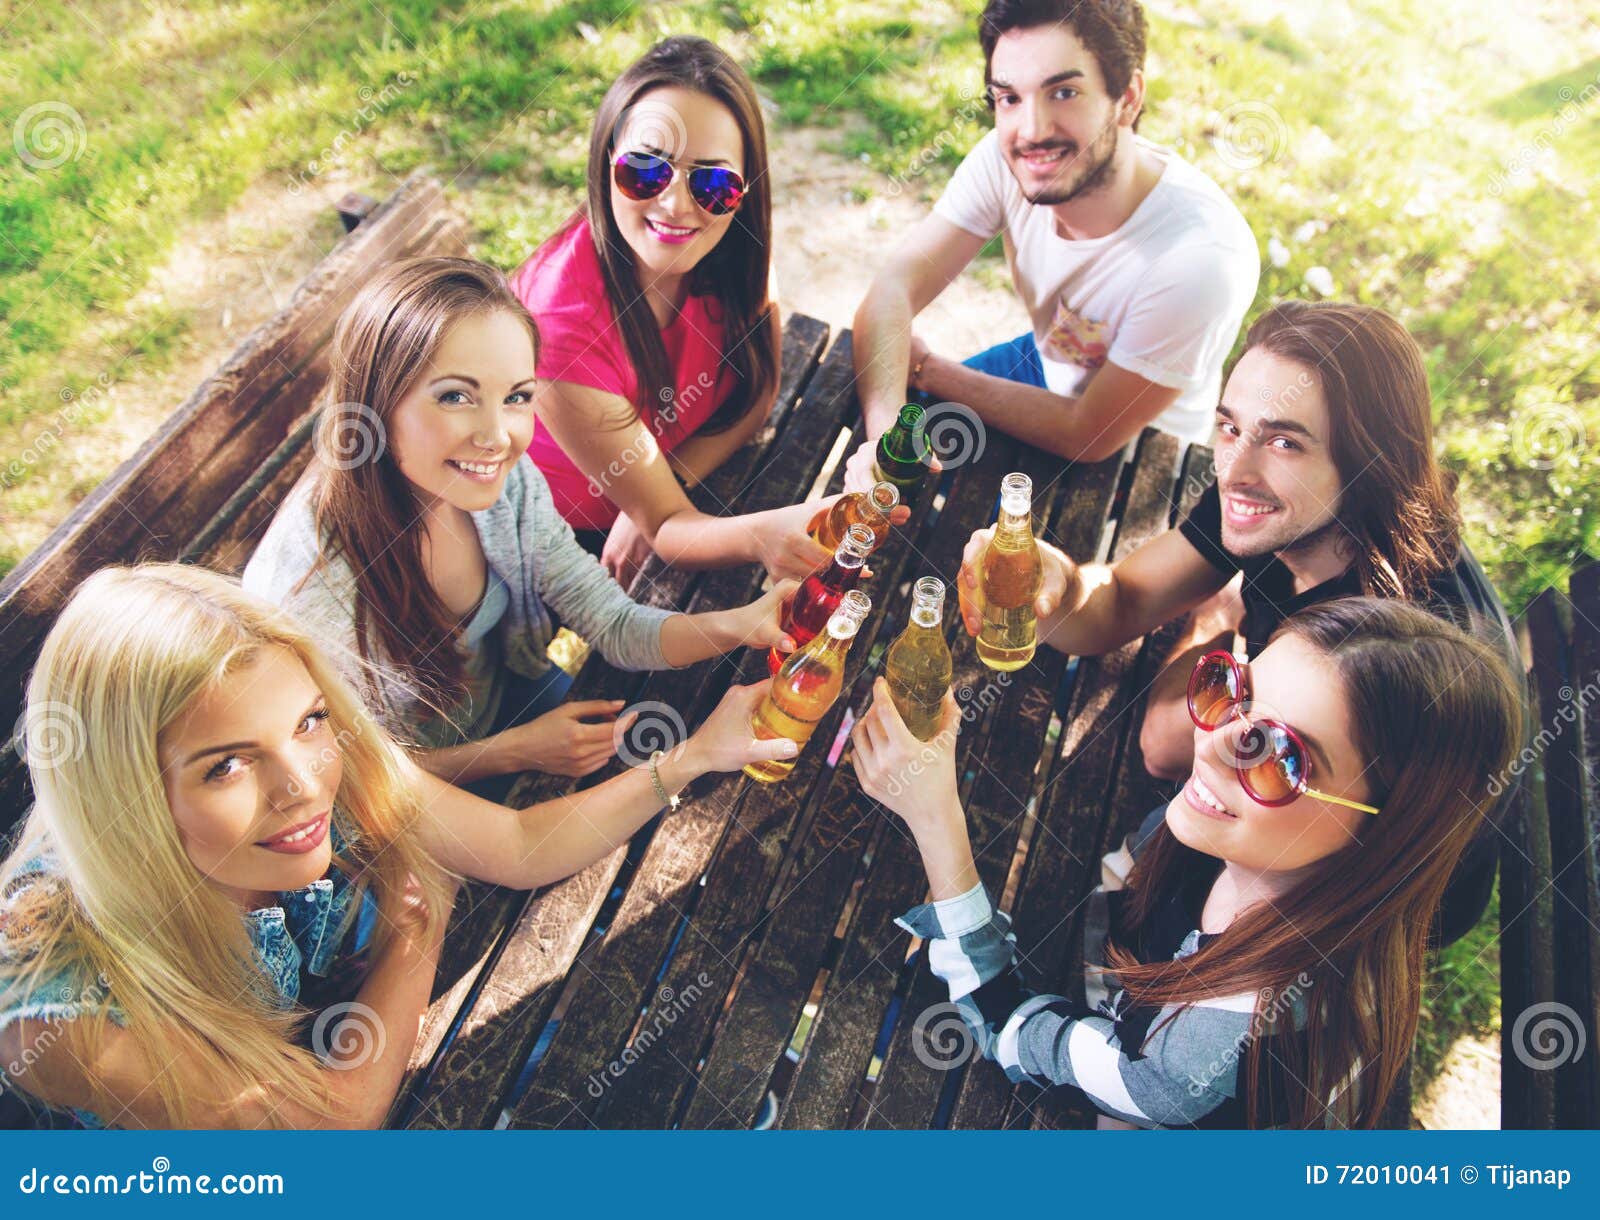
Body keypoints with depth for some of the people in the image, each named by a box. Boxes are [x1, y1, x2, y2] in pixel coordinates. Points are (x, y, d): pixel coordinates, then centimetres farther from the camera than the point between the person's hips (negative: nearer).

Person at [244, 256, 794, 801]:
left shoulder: (509, 482, -21)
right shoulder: (310, 582, -36)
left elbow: (615, 626, -16)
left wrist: (736, 625, -34)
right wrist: (515, 751, -26)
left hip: (507, 692, 5)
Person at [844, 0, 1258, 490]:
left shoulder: (1200, 256, -36)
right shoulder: (1005, 157, -21)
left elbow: (1090, 434, -27)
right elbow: (893, 290, -26)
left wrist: (925, 368, -21)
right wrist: (884, 434, -45)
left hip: (1138, 452, -4)